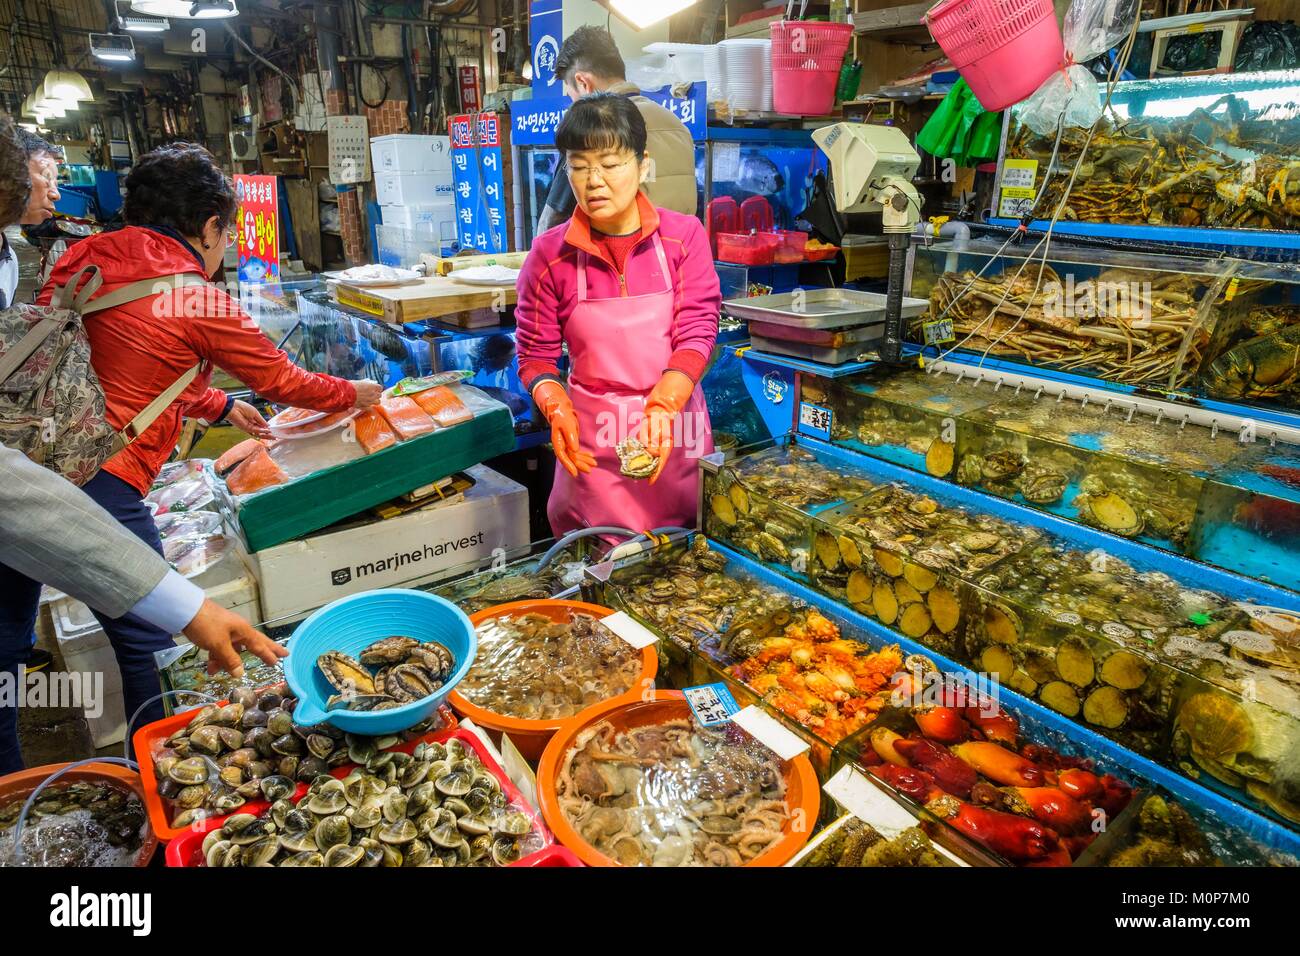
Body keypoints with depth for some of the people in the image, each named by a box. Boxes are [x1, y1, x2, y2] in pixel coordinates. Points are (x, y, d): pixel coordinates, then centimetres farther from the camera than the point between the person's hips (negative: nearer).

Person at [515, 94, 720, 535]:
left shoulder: (683, 236, -5)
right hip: (592, 437, 0)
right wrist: (557, 409, -20)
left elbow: (697, 332, -9)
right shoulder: (550, 254, -5)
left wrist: (662, 408, -24)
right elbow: (536, 354, 0)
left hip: (675, 431, 1)